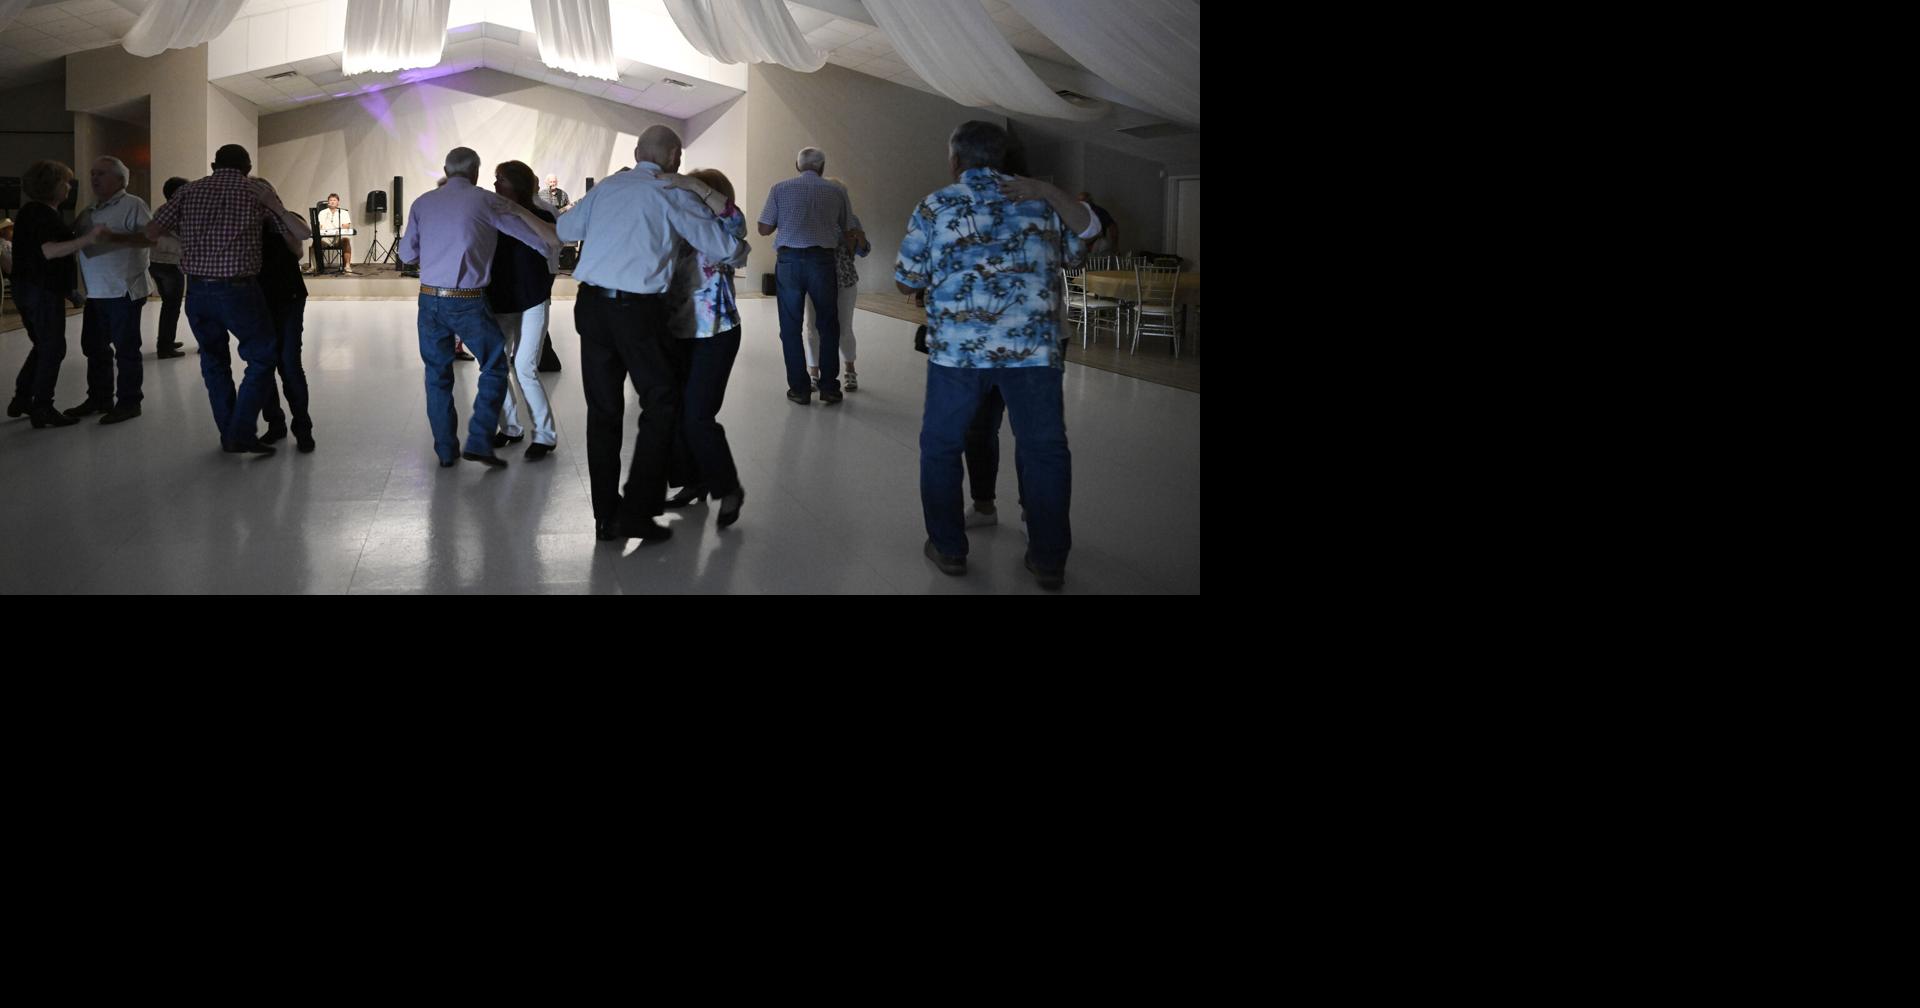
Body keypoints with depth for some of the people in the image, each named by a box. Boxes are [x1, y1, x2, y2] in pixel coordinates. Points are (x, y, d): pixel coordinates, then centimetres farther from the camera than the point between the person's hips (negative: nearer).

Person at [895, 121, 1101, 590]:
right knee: (1044, 449, 9)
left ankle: (948, 548, 19)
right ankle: (1049, 559, 12)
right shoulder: (1039, 201, 12)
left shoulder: (935, 207, 5)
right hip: (1033, 346, 1)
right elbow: (1078, 247, 26)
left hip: (958, 347, -1)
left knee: (941, 446, 15)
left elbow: (906, 281, 8)